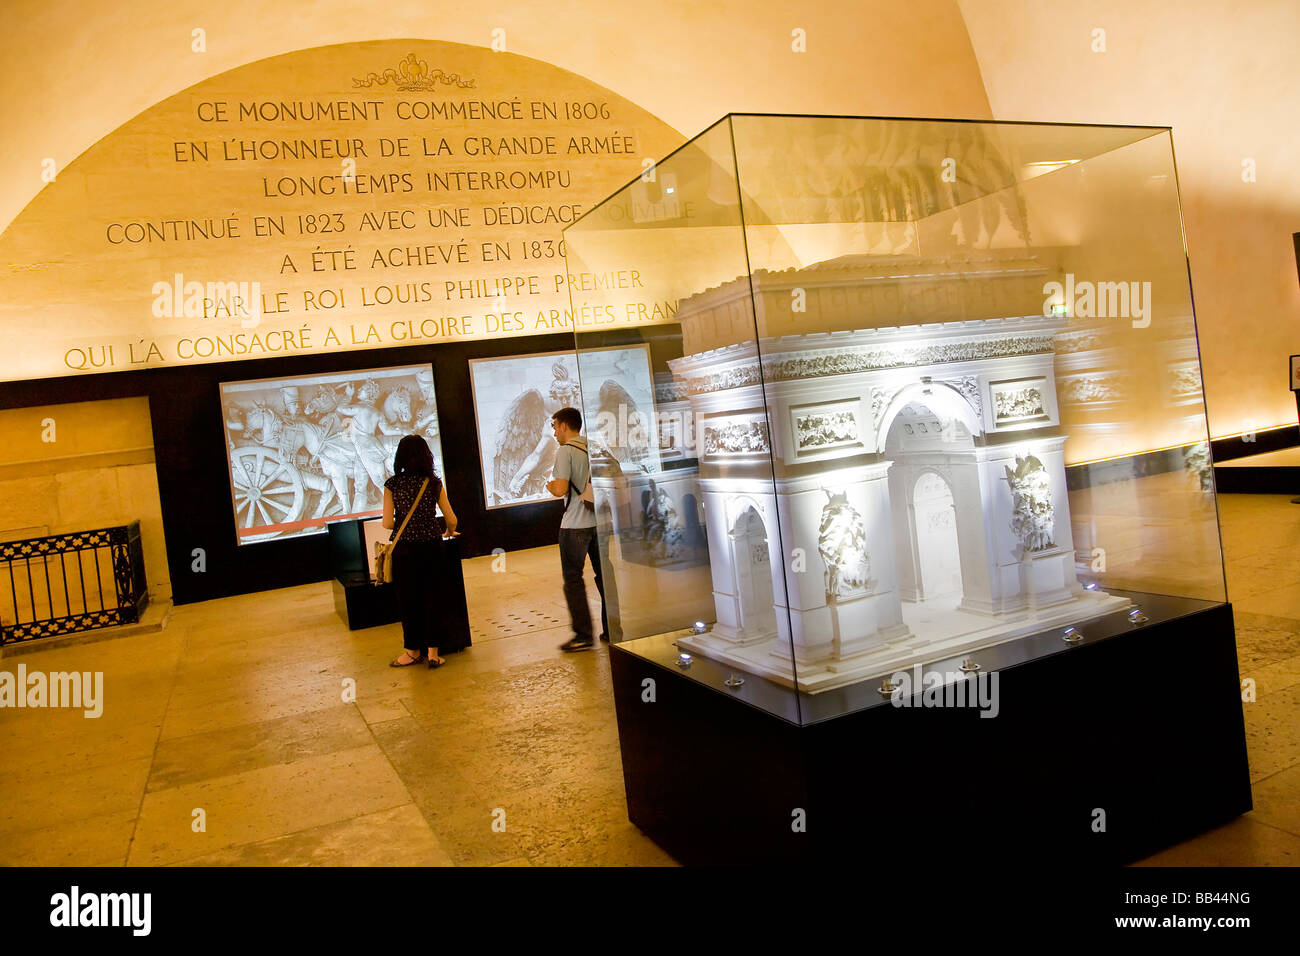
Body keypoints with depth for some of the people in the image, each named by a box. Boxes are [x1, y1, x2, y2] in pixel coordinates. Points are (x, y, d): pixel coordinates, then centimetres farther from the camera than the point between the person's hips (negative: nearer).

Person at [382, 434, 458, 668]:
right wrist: (450, 532, 23)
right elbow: (451, 520, 0)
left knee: (407, 599, 11)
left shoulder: (392, 484, -6)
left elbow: (387, 523, -8)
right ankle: (432, 652, 9)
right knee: (430, 597, 9)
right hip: (432, 546, 1)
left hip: (405, 549, -1)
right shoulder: (434, 483, -2)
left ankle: (413, 651, 21)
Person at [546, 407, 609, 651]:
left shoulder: (565, 451, -11)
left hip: (575, 525, -7)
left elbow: (560, 489, -19)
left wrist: (549, 485, 1)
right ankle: (612, 629, 17)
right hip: (599, 520, 7)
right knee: (605, 576, 12)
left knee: (573, 579, 1)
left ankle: (583, 635, 0)